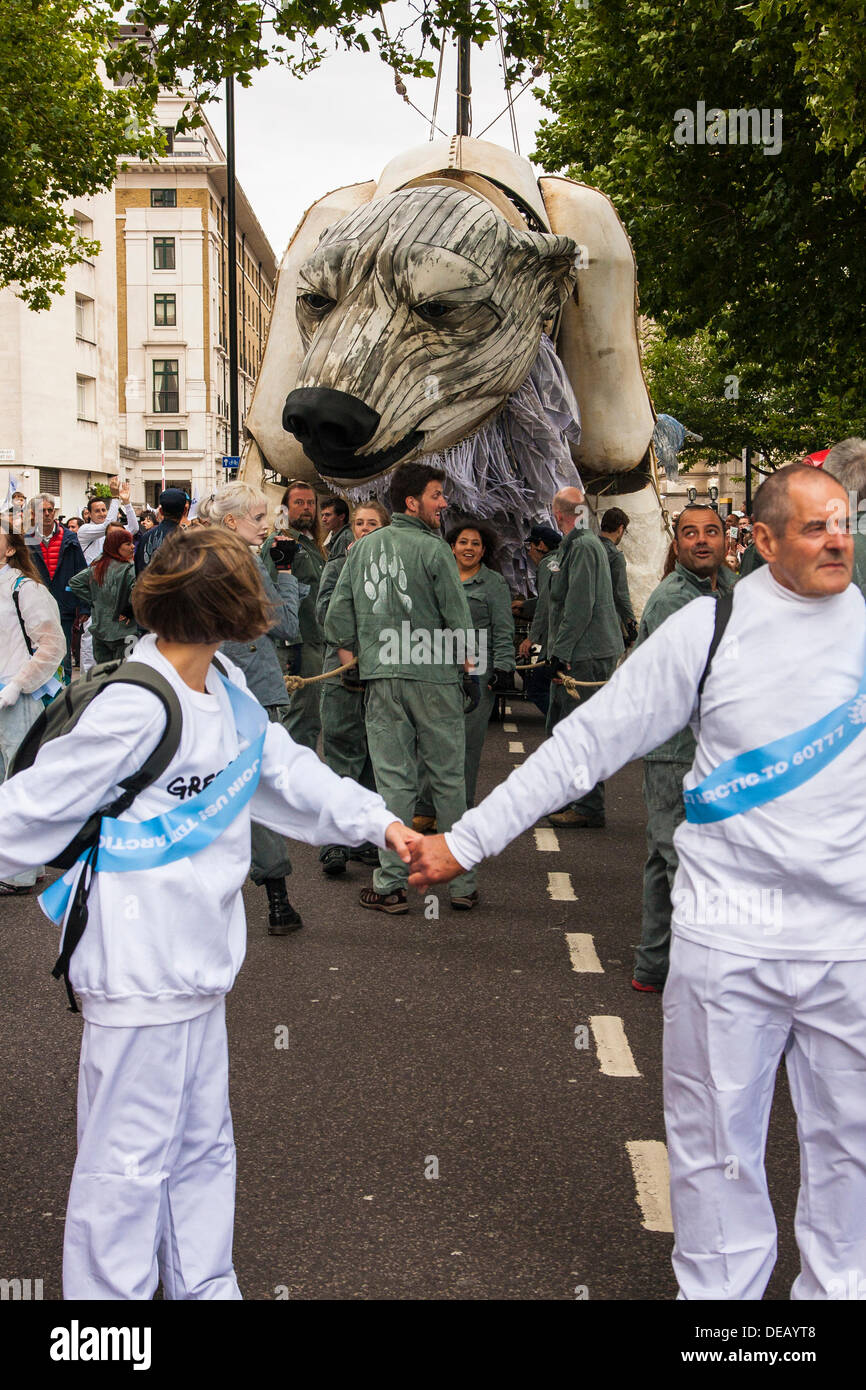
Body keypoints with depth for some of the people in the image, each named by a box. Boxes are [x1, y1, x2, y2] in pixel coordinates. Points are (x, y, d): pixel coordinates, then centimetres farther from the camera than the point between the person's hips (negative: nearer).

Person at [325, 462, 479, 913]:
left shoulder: (361, 549, 9)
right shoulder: (433, 549, -7)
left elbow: (337, 618, 10)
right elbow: (458, 620, -7)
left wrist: (355, 666, 17)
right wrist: (469, 672, 4)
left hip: (381, 678, 4)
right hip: (434, 677, -4)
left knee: (393, 782, 6)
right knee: (448, 781, 6)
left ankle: (390, 885, 7)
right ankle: (462, 884, 13)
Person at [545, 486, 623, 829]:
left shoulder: (583, 547, -14)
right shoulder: (572, 545, 18)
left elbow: (579, 607, -20)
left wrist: (561, 651, -19)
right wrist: (556, 649, 23)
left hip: (586, 656, -11)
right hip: (575, 655, 11)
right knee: (560, 727, 16)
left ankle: (589, 808, -2)